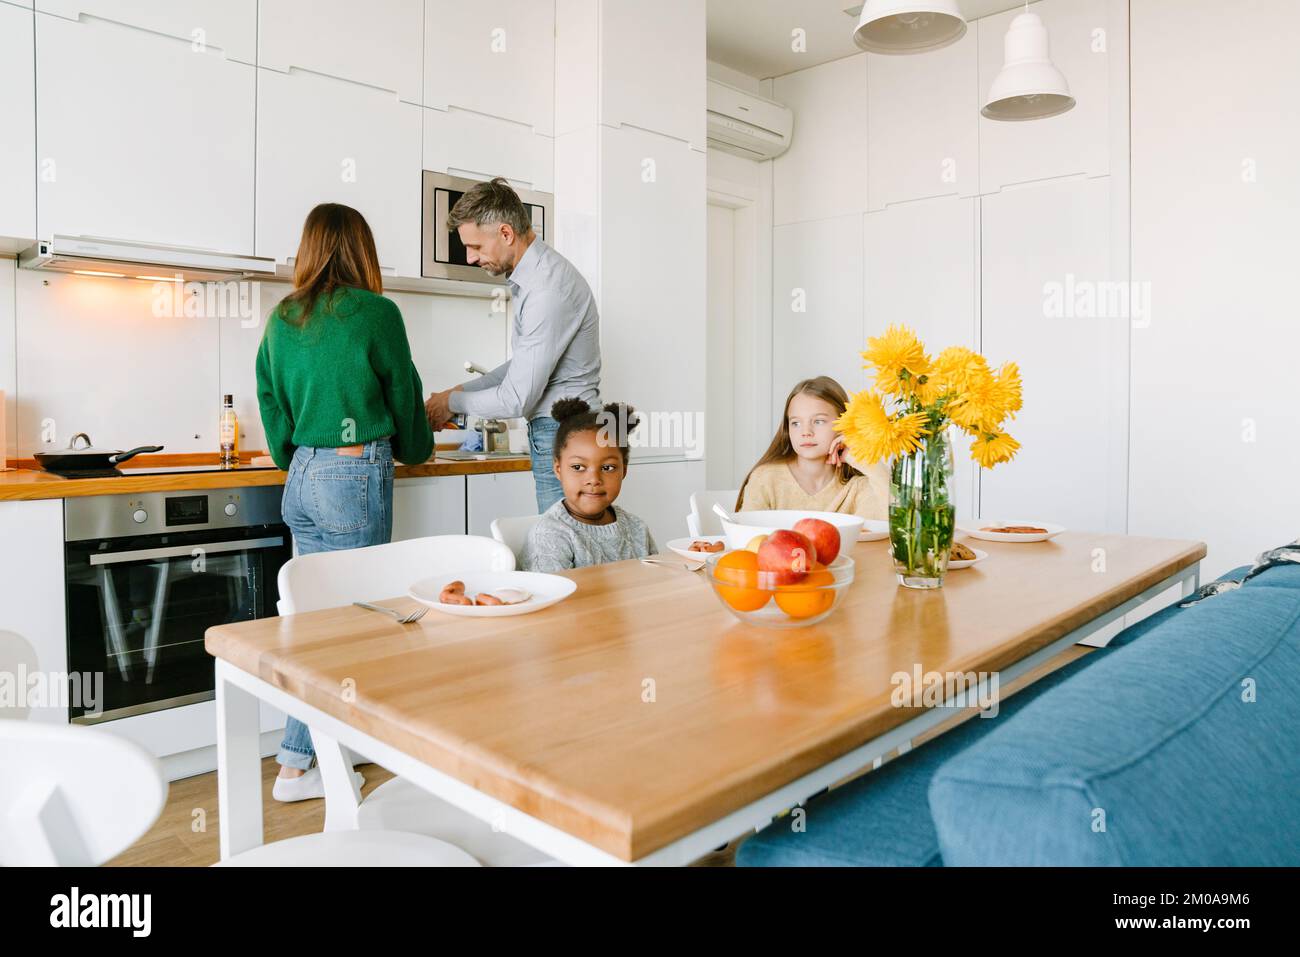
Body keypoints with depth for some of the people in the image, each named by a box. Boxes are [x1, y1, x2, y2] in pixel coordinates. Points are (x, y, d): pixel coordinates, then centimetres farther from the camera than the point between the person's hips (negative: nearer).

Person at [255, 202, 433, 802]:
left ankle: (323, 747, 22)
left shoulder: (282, 319, 10)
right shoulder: (375, 313, -6)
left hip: (301, 478, 7)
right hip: (356, 476, -7)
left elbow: (271, 400, 13)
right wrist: (419, 447, 22)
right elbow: (403, 395, 4)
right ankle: (297, 766, 10)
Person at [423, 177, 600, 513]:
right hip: (552, 434, 10)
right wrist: (462, 389, 14)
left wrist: (452, 402, -3)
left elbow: (516, 400, -19)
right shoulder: (530, 277, 13)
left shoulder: (549, 290, -20)